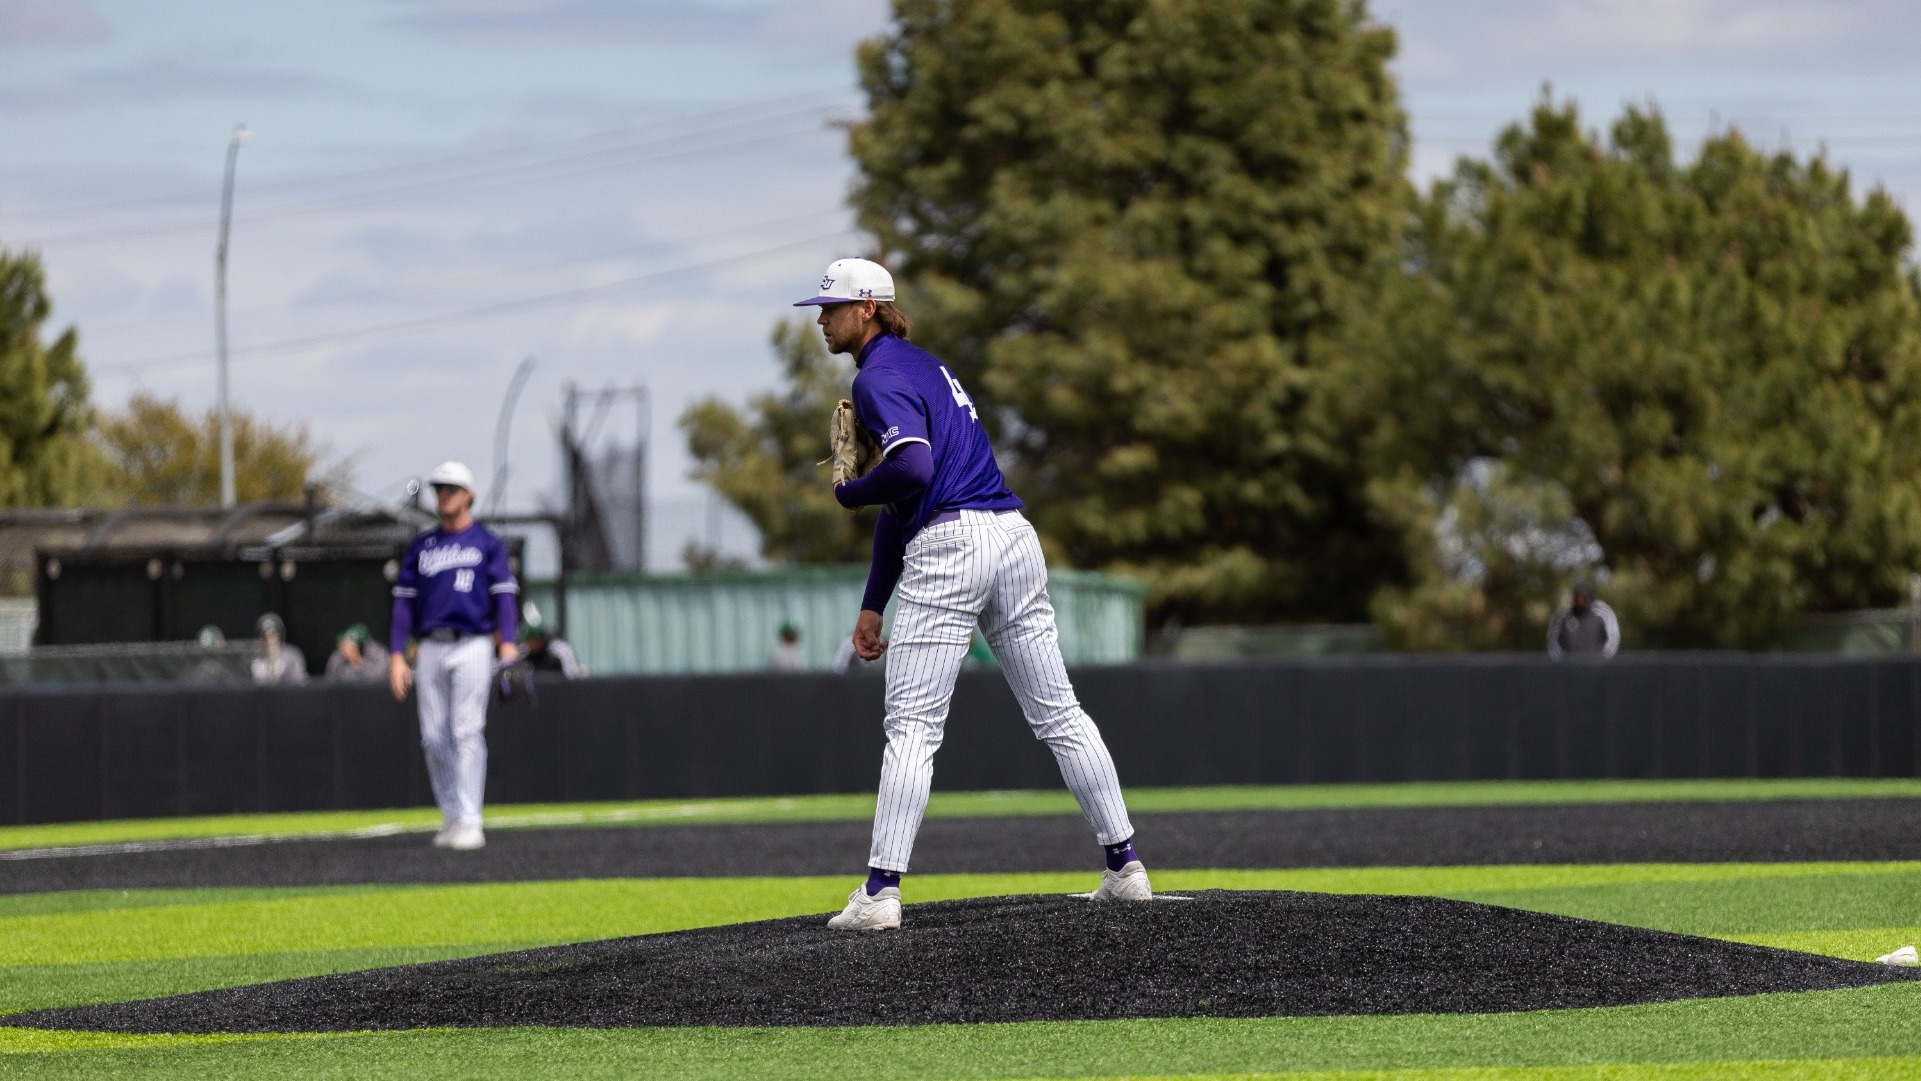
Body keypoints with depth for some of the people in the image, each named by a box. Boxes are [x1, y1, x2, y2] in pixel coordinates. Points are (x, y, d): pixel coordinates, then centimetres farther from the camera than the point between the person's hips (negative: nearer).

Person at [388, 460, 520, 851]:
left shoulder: (487, 543, 6)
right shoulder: (421, 547, 16)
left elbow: (503, 595, -3)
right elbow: (405, 601, 13)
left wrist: (507, 643, -17)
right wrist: (396, 655, 4)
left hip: (472, 646, -4)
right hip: (431, 649, 4)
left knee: (467, 732, -12)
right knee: (434, 737, 2)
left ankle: (469, 822, -13)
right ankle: (450, 815, 13)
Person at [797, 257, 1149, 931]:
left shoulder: (879, 377, -6)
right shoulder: (920, 364, 24)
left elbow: (913, 470, -24)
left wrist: (848, 493, -4)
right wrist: (873, 605, 25)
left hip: (950, 547, -9)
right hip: (1014, 536, 9)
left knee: (912, 728, -9)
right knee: (1058, 716, 12)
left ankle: (881, 893, -14)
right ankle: (1125, 867, 12)